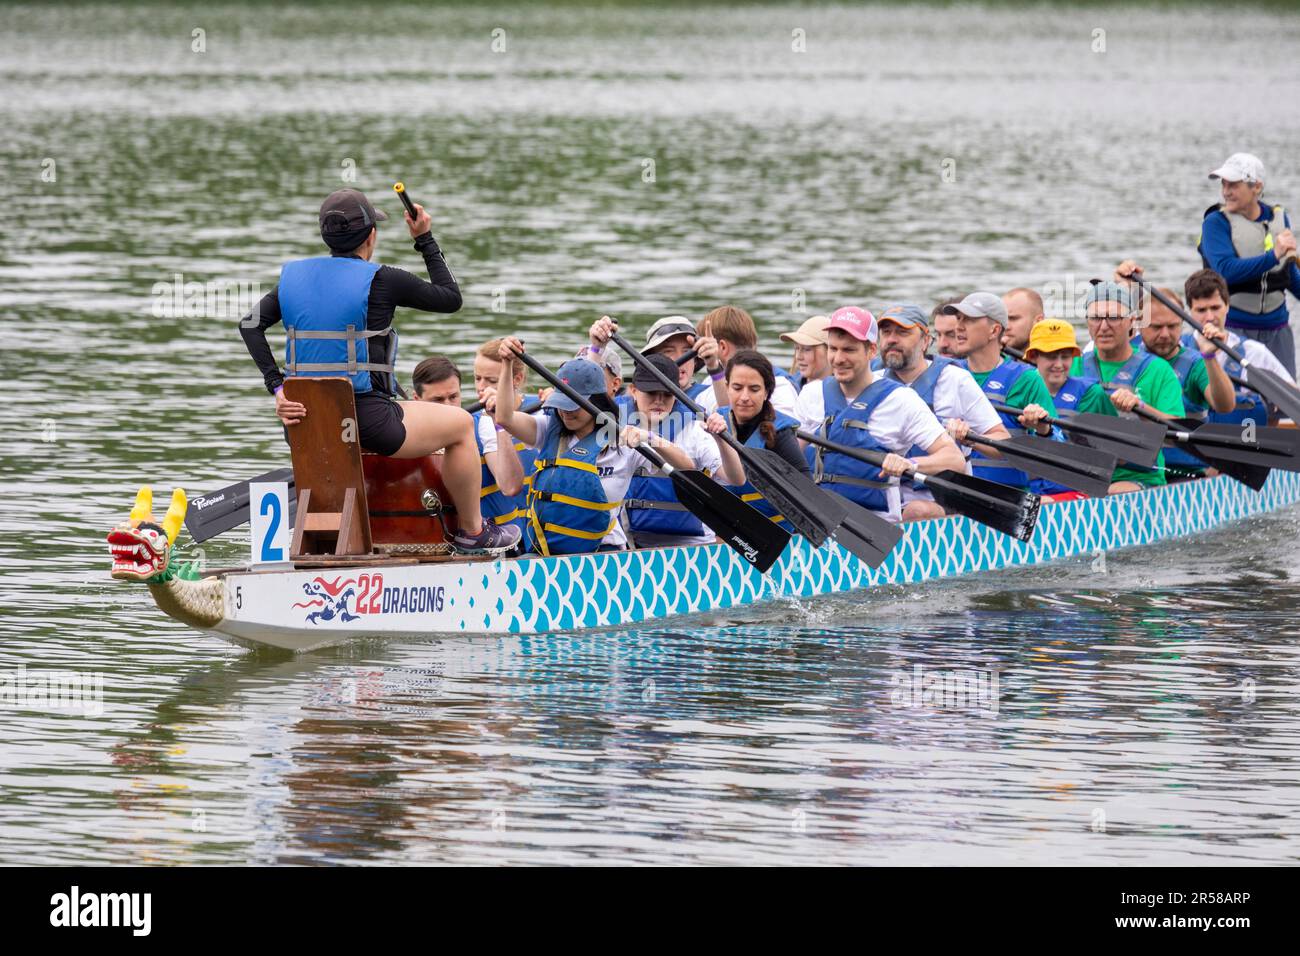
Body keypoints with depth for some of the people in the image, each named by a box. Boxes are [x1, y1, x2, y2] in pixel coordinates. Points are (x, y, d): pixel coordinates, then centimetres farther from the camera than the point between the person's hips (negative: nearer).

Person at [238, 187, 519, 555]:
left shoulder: (295, 276, 5)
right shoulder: (380, 280, -10)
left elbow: (250, 324, -3)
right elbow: (450, 298, 2)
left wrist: (276, 388, -6)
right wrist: (426, 240, 12)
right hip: (364, 421, -6)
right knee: (461, 424, 18)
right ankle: (471, 533, 27)